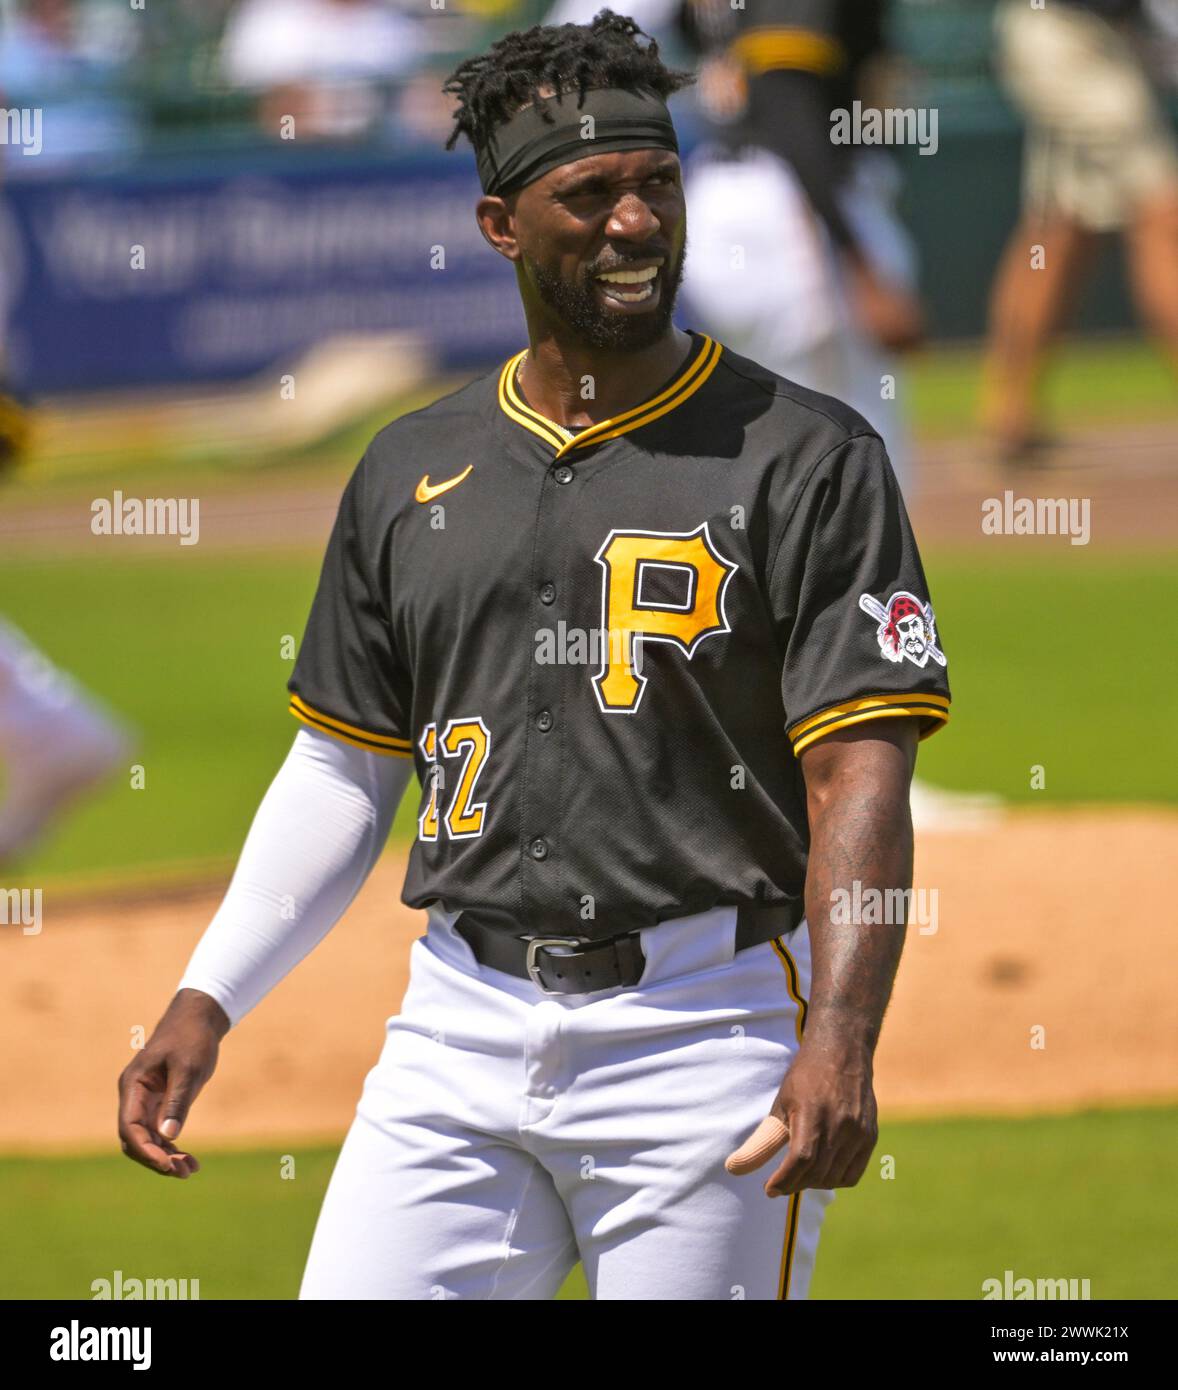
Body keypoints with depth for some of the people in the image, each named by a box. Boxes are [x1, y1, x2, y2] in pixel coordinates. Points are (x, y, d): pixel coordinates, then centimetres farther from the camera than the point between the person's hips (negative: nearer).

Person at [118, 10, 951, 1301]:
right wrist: (206, 998, 8)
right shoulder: (412, 468, 13)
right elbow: (343, 769, 19)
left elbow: (861, 782, -10)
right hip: (459, 1035, 4)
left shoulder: (806, 458, -3)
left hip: (703, 1030, -4)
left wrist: (838, 1039, -24)